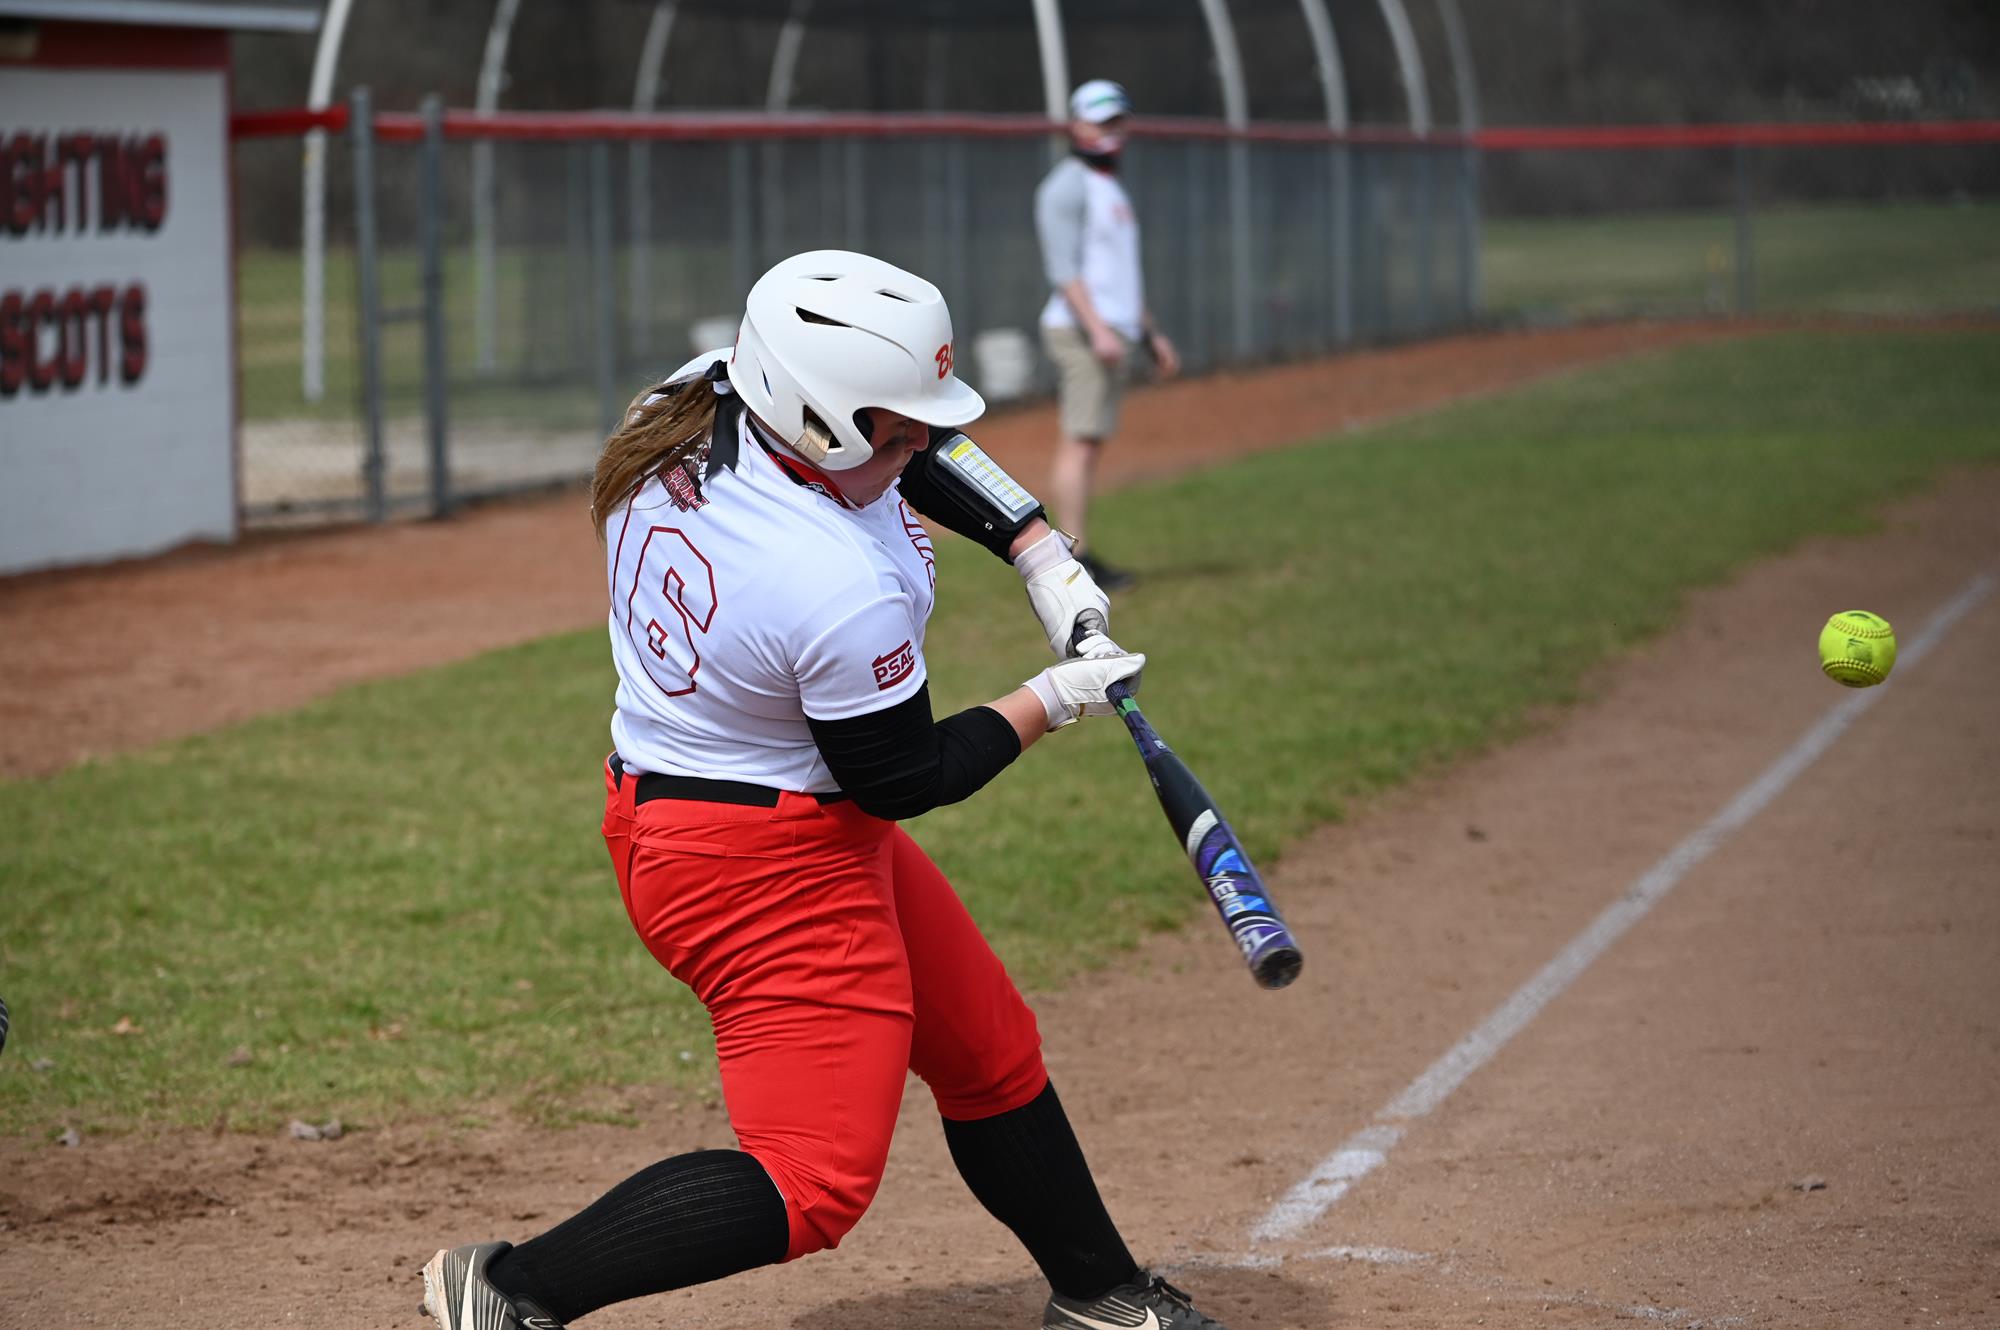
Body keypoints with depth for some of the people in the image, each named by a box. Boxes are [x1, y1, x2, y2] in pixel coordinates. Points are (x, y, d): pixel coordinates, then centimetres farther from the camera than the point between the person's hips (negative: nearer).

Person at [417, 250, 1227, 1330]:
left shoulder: (692, 415, -9)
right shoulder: (846, 592, -33)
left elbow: (920, 449, 9)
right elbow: (903, 778, -16)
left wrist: (1041, 554, 2)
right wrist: (1052, 702, -4)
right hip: (768, 870, -11)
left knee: (988, 1049, 22)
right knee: (816, 1181, -8)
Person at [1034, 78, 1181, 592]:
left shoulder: (1111, 188, 22)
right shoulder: (1067, 185, -8)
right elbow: (1062, 269, -17)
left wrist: (1150, 333, 24)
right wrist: (1097, 329, -25)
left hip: (1113, 334, 9)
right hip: (1081, 332, -9)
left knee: (1088, 442, 7)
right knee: (1080, 441, -12)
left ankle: (1075, 559, 8)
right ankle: (1075, 559, -15)